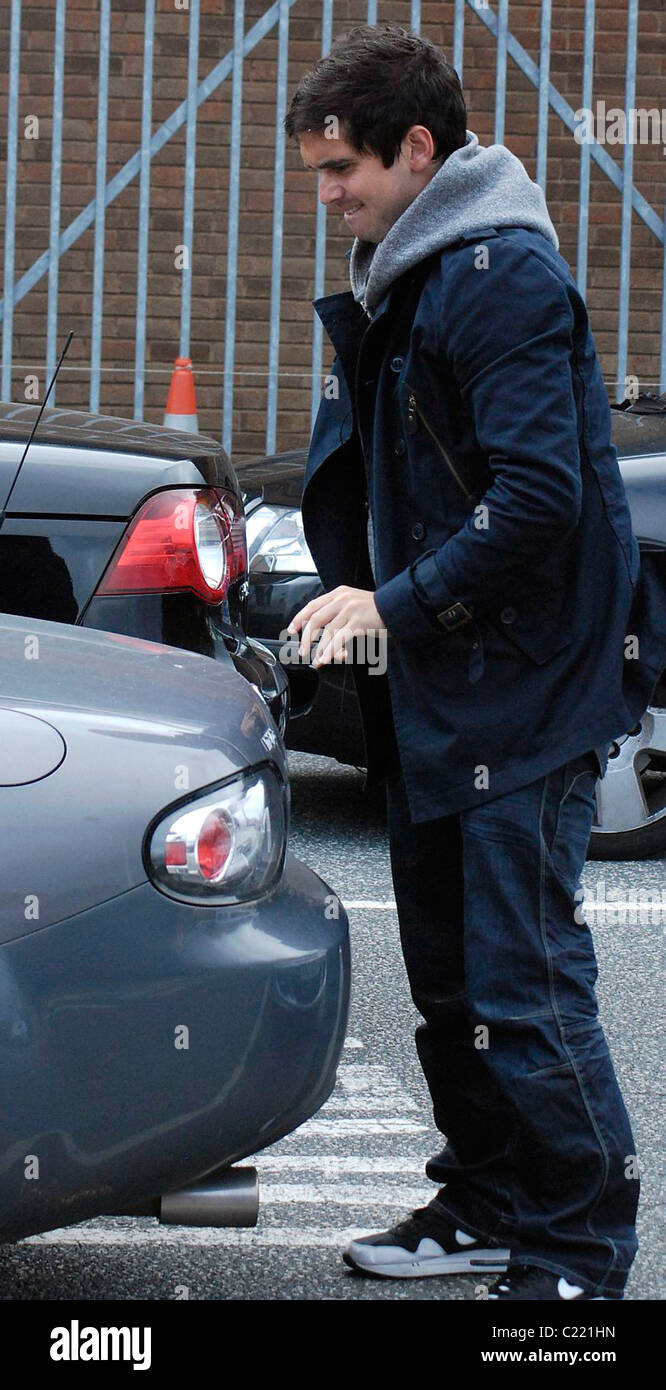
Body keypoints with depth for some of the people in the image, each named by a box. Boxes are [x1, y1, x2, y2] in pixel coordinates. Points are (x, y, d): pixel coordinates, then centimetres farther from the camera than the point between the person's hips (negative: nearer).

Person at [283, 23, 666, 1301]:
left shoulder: (504, 277, -16)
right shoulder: (397, 285, 15)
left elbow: (539, 496, -24)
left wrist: (400, 606, -19)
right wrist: (355, 597, 9)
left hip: (528, 692, -10)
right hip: (439, 690, 10)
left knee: (525, 983, -9)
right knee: (447, 979, 16)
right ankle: (490, 1208, 28)